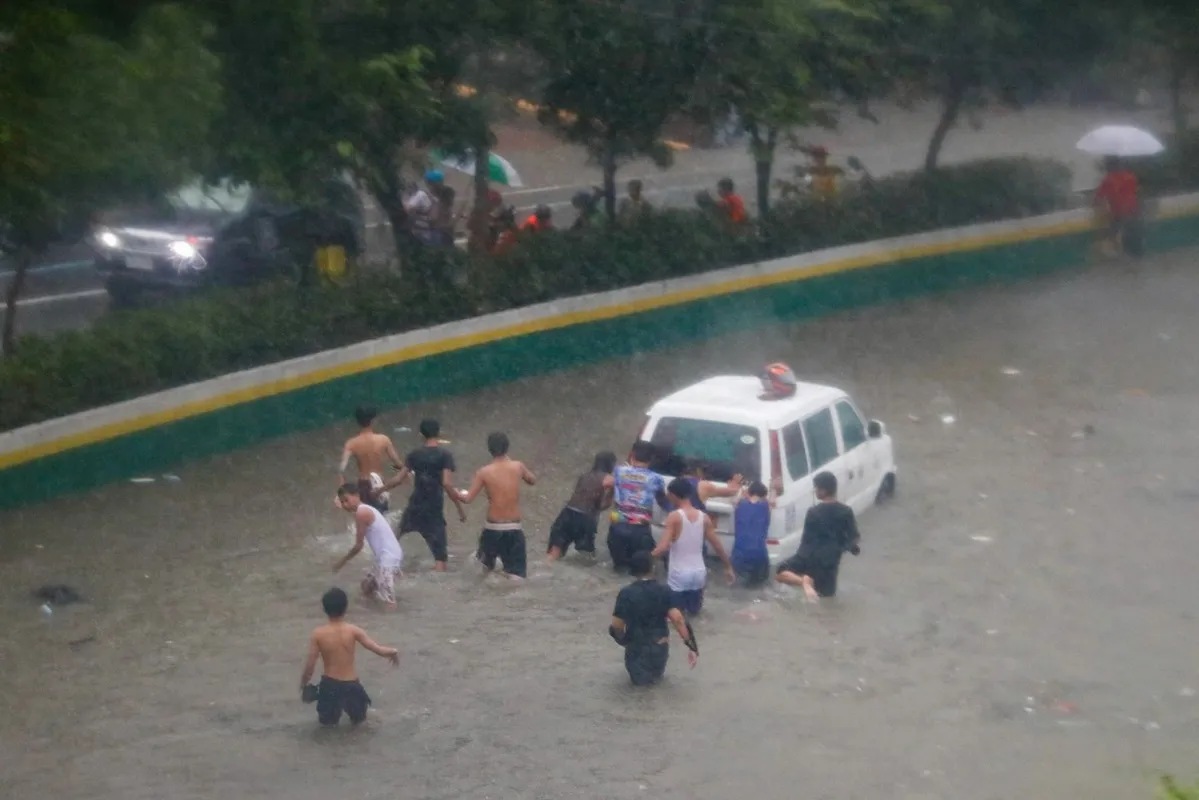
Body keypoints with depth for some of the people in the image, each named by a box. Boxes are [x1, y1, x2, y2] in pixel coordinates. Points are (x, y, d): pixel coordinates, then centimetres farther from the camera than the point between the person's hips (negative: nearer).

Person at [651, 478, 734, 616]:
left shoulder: (674, 516, -13)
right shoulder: (704, 517, 1)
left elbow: (663, 547, -21)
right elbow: (718, 546, 6)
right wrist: (728, 567, 18)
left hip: (679, 574, -5)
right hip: (698, 573, 5)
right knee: (693, 610, 26)